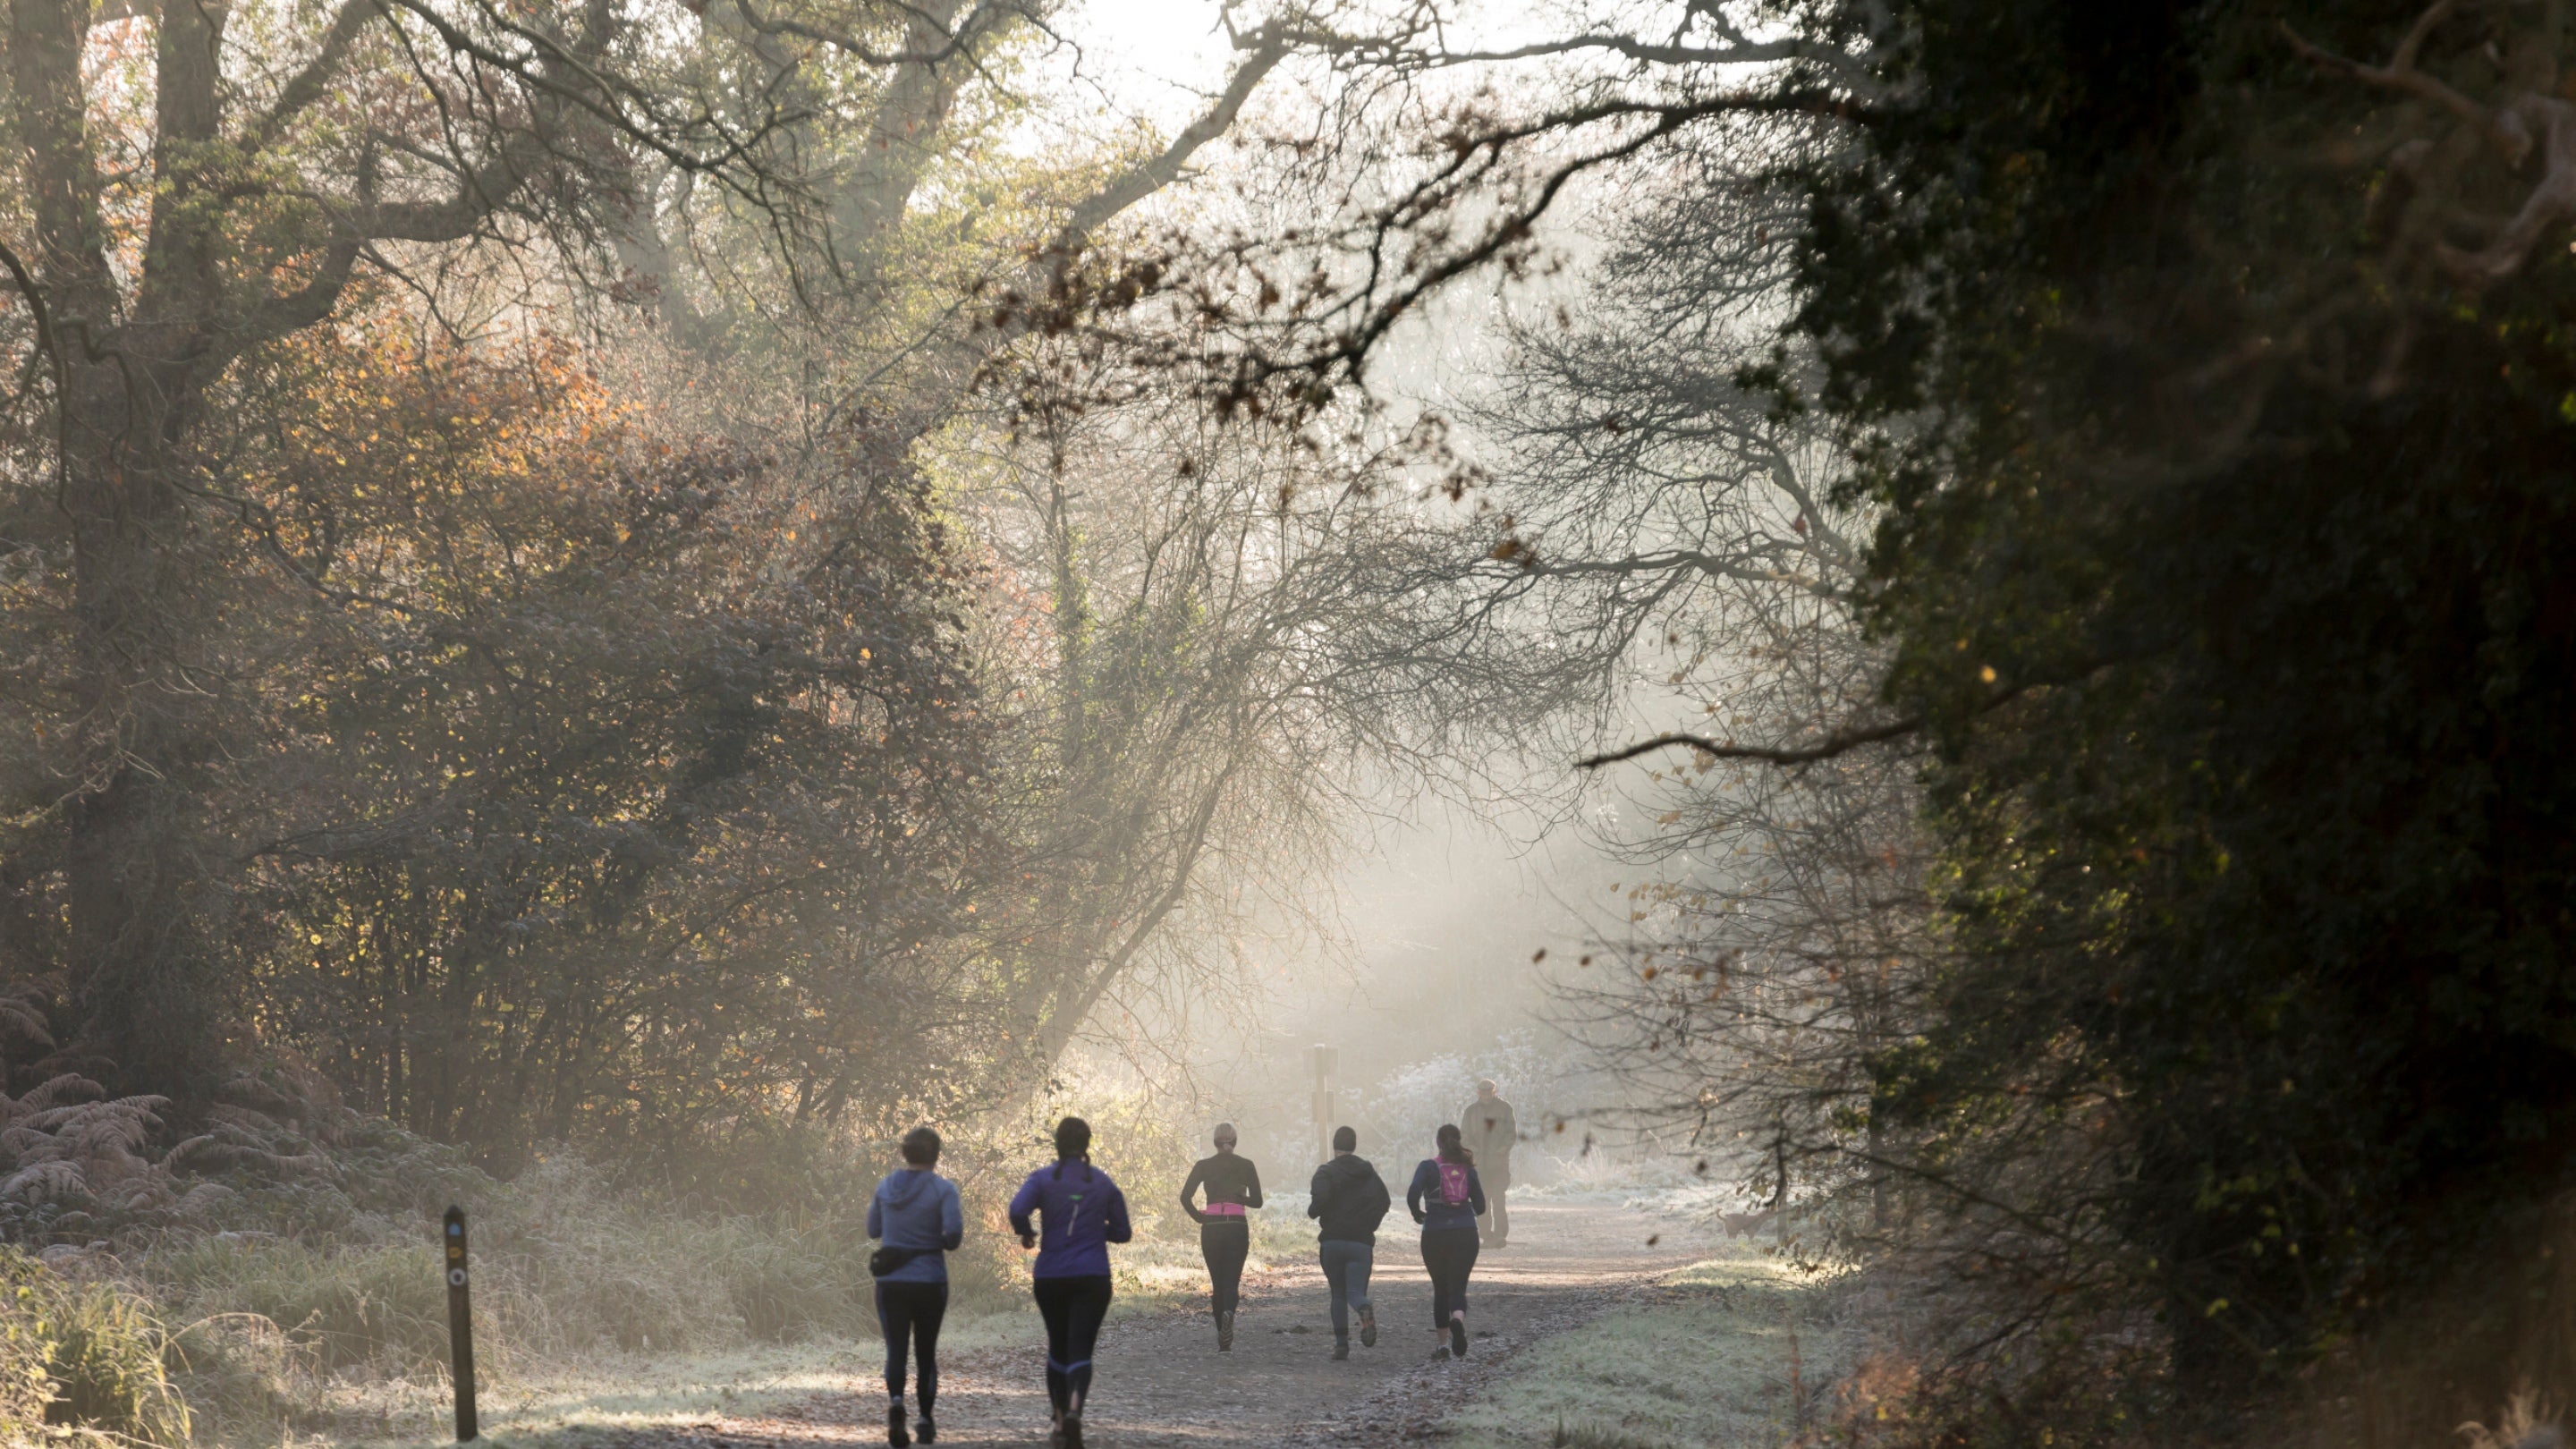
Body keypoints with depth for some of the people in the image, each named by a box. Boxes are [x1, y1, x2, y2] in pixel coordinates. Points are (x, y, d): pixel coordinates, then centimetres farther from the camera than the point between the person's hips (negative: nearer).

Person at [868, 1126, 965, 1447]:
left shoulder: (886, 1186, 2)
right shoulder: (942, 1189, -9)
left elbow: (873, 1230, 13)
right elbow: (953, 1233, -19)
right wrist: (948, 1242, 3)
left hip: (891, 1282, 1)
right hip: (930, 1282, -1)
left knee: (895, 1349, -3)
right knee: (926, 1352, 15)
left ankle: (895, 1400, -32)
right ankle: (925, 1421, 16)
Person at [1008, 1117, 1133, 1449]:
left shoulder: (1043, 1179, -1)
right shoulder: (1104, 1183, 4)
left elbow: (1017, 1210, -19)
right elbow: (1122, 1232, 8)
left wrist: (1026, 1234, 0)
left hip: (1050, 1278, 1)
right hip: (1092, 1279, -1)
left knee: (1058, 1347, 17)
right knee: (1081, 1350, -7)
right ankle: (1074, 1412, -34)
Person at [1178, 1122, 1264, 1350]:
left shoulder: (1203, 1166, 3)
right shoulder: (1246, 1166, 3)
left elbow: (1185, 1197, -6)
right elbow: (1257, 1201, 2)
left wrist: (1199, 1217, 8)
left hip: (1211, 1228, 1)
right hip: (1238, 1227, -1)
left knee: (1217, 1283, 12)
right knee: (1232, 1282, -2)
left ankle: (1223, 1339, 11)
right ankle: (1228, 1312, -36)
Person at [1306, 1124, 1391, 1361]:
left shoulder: (1326, 1172, -2)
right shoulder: (1368, 1172, 9)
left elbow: (1320, 1199, -20)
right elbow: (1383, 1201, -1)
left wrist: (1313, 1212, 2)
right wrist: (1369, 1225, 11)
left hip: (1332, 1241, -1)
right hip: (1361, 1242, 1)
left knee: (1338, 1294, 11)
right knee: (1355, 1291, -2)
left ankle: (1341, 1343, 3)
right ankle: (1365, 1311, -38)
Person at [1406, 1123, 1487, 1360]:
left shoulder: (1428, 1166, -2)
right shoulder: (1467, 1168, 6)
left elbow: (1412, 1194, -18)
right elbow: (1480, 1207, 7)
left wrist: (1417, 1214, 2)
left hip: (1435, 1235, -1)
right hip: (1466, 1234, 1)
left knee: (1440, 1289, 14)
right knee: (1458, 1287, -1)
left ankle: (1442, 1343, 13)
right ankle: (1458, 1320, -35)